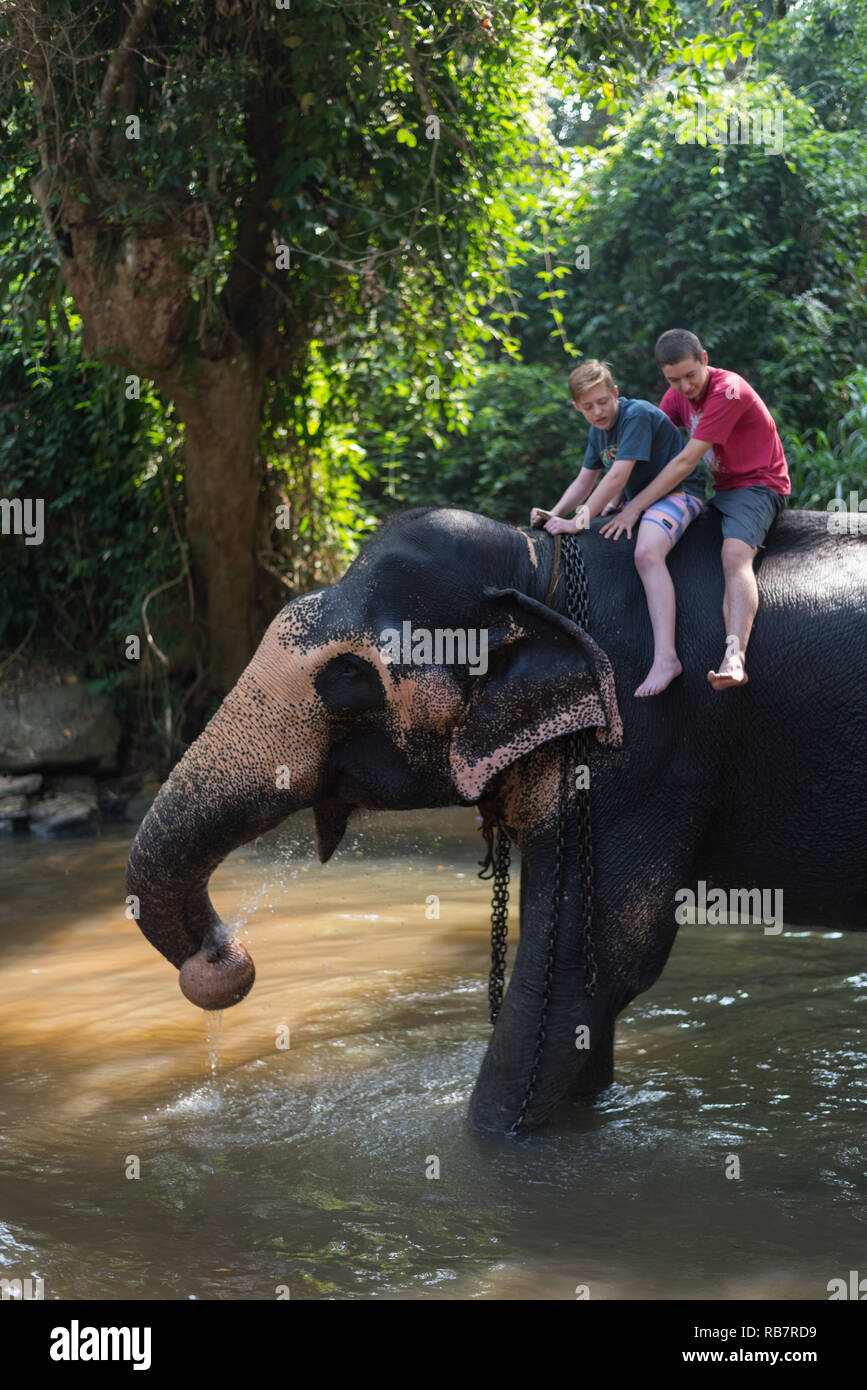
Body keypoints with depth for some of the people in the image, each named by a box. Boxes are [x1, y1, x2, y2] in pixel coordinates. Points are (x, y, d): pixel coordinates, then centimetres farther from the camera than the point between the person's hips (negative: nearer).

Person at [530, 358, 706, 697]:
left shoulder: (636, 415, -19)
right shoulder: (599, 429, 9)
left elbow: (617, 477, -24)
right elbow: (584, 482, 14)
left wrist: (578, 522, -25)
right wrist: (555, 515, -4)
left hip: (677, 492, -10)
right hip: (636, 498, 10)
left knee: (647, 553, -36)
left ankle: (665, 657, -48)